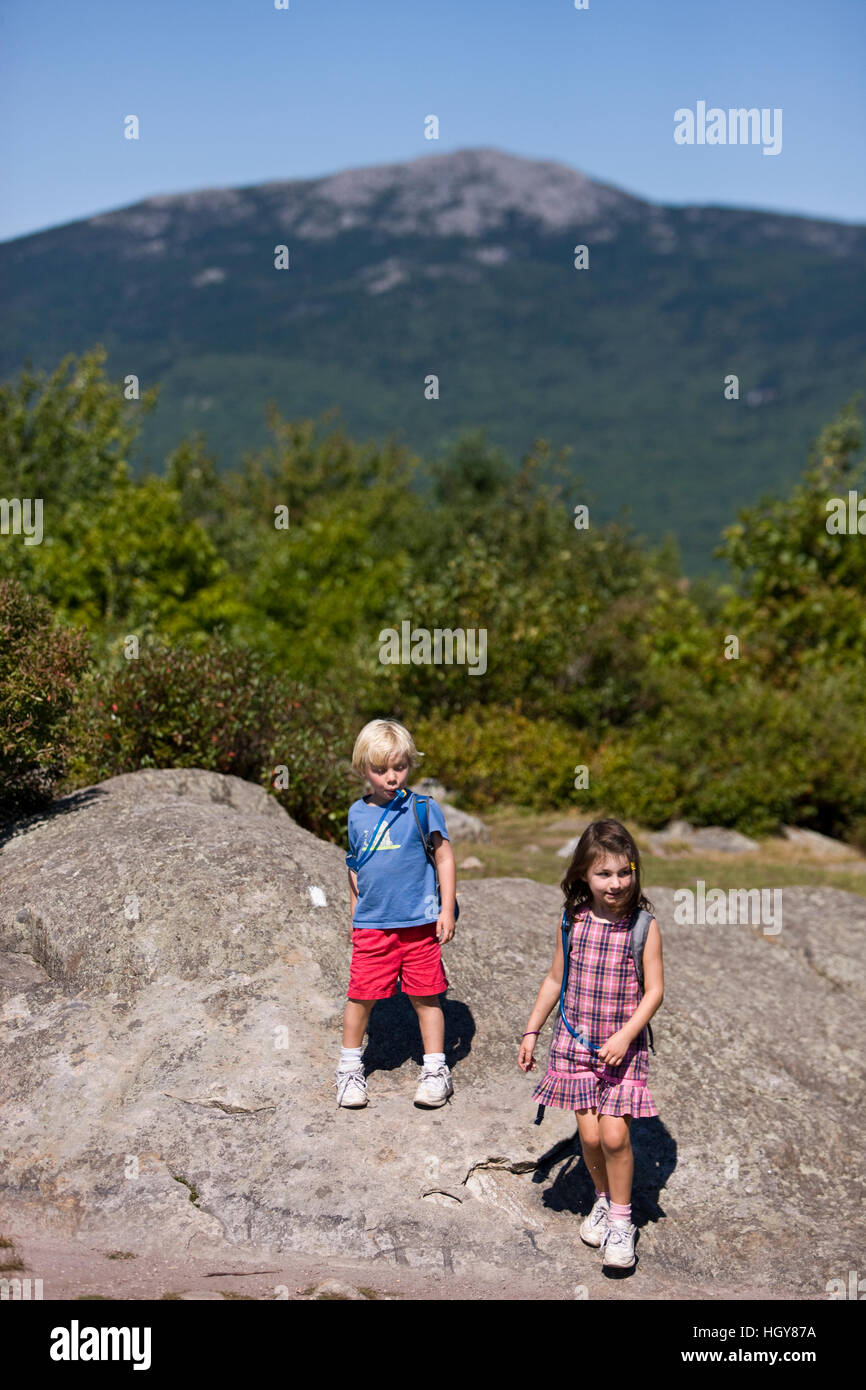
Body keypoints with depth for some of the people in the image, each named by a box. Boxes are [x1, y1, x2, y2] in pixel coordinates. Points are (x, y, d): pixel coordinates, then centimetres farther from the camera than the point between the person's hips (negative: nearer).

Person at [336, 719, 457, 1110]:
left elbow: (444, 858, 0)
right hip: (372, 925, 2)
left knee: (425, 997, 6)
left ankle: (435, 1069, 20)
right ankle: (350, 1068, 23)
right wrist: (355, 915, 20)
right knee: (360, 997, 4)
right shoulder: (357, 814, 6)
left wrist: (446, 910, -3)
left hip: (419, 923, -2)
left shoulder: (422, 808, -5)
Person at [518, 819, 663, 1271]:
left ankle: (621, 1219, 12)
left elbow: (654, 990, -7)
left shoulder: (644, 925, -9)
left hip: (623, 1045, -2)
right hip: (576, 1040, 2)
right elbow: (555, 979, 10)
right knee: (589, 1135, 2)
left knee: (614, 1134, -9)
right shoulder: (573, 921, -1)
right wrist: (531, 1031, 11)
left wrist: (625, 1035, -17)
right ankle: (604, 1199, 29)